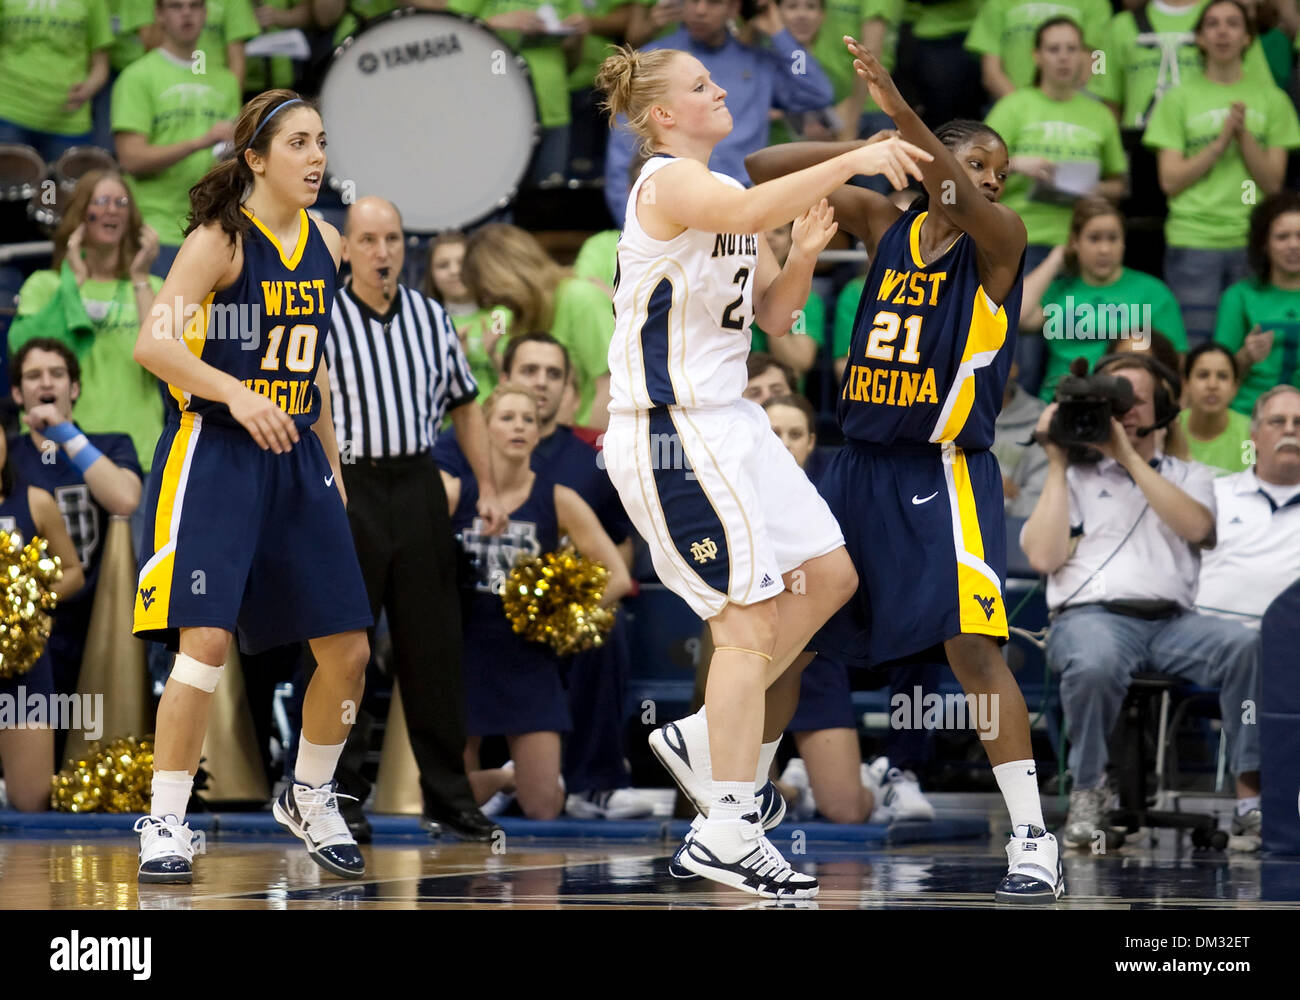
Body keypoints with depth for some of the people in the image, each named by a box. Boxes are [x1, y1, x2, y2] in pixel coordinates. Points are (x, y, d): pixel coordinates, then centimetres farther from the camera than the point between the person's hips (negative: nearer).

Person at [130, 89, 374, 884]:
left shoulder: (324, 245, 10)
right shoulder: (221, 239, -11)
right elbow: (153, 344, -19)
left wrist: (332, 463, 21)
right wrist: (235, 395, -32)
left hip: (295, 460, 7)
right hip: (214, 454, -7)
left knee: (348, 652, 5)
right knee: (207, 641, -17)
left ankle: (310, 800, 28)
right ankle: (165, 823, -7)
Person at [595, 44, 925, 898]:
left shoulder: (724, 191, 16)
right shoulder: (670, 182, -14)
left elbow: (775, 315, 16)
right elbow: (749, 211, -37)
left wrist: (803, 255, -3)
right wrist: (852, 161, -39)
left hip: (726, 419, 10)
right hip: (668, 427, -10)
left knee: (828, 575, 10)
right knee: (752, 617, -10)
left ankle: (703, 737, 19)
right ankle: (726, 834, -8)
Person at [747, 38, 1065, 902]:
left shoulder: (999, 242, -4)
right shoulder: (886, 224, 8)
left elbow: (972, 207, -29)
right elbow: (765, 173, 6)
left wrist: (903, 114, -42)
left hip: (945, 474, -5)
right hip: (860, 466, 5)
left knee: (969, 643, -18)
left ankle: (1034, 840, -15)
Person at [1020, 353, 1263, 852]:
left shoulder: (1189, 476, 23)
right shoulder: (1075, 476, 19)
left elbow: (1195, 526, -2)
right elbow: (1043, 556, 3)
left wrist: (1129, 457, -1)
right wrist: (1057, 464, 7)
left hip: (1172, 619, 2)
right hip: (1091, 615, -2)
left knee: (1245, 646, -30)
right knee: (1095, 662, -40)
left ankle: (1251, 794, -28)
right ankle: (1088, 792, -19)